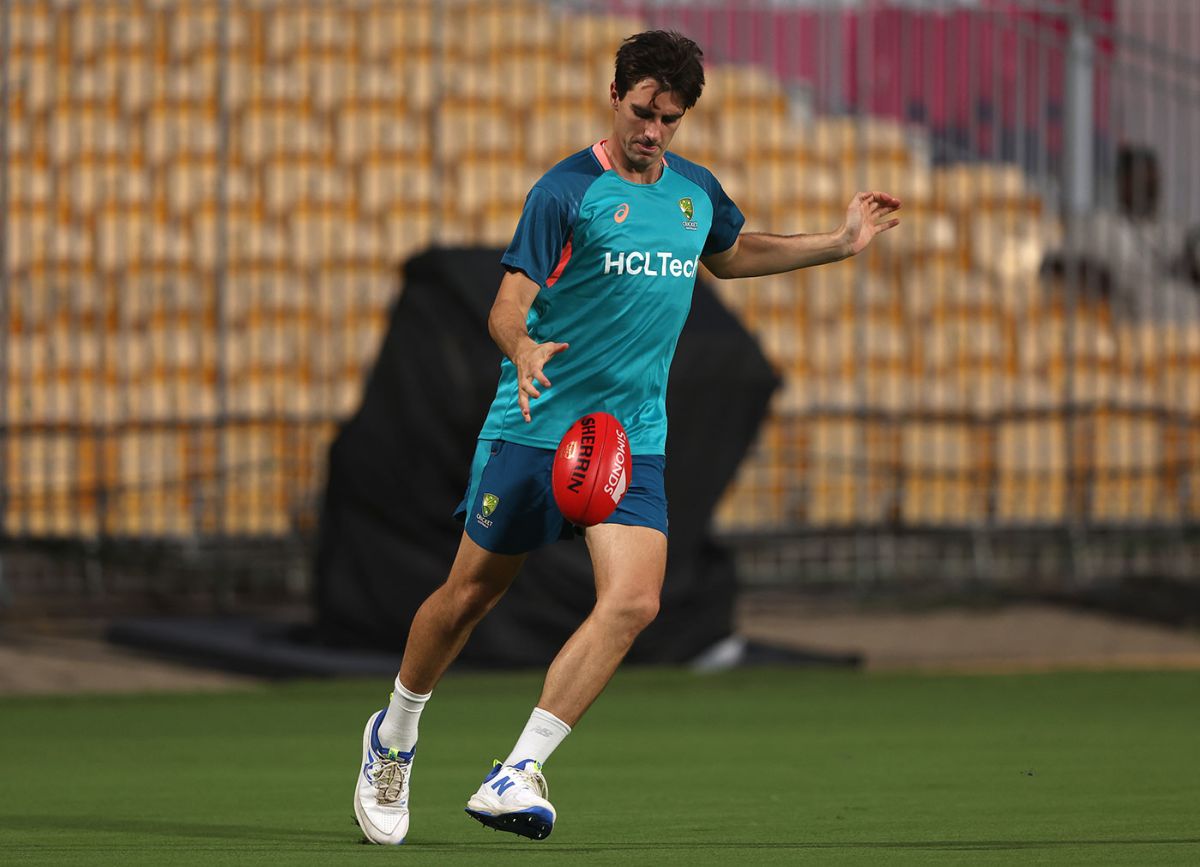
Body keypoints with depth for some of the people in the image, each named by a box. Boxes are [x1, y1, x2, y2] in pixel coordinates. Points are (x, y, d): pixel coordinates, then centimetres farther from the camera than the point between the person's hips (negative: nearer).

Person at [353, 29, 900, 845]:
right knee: (471, 593, 7)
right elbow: (508, 304, -16)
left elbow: (730, 256, 32)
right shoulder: (568, 190, -10)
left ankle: (516, 775, -18)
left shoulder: (698, 191, 9)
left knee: (633, 601, -18)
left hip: (634, 439, 4)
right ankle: (394, 736, 34)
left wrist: (841, 243, 25)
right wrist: (523, 349, -38)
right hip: (533, 430, -4)